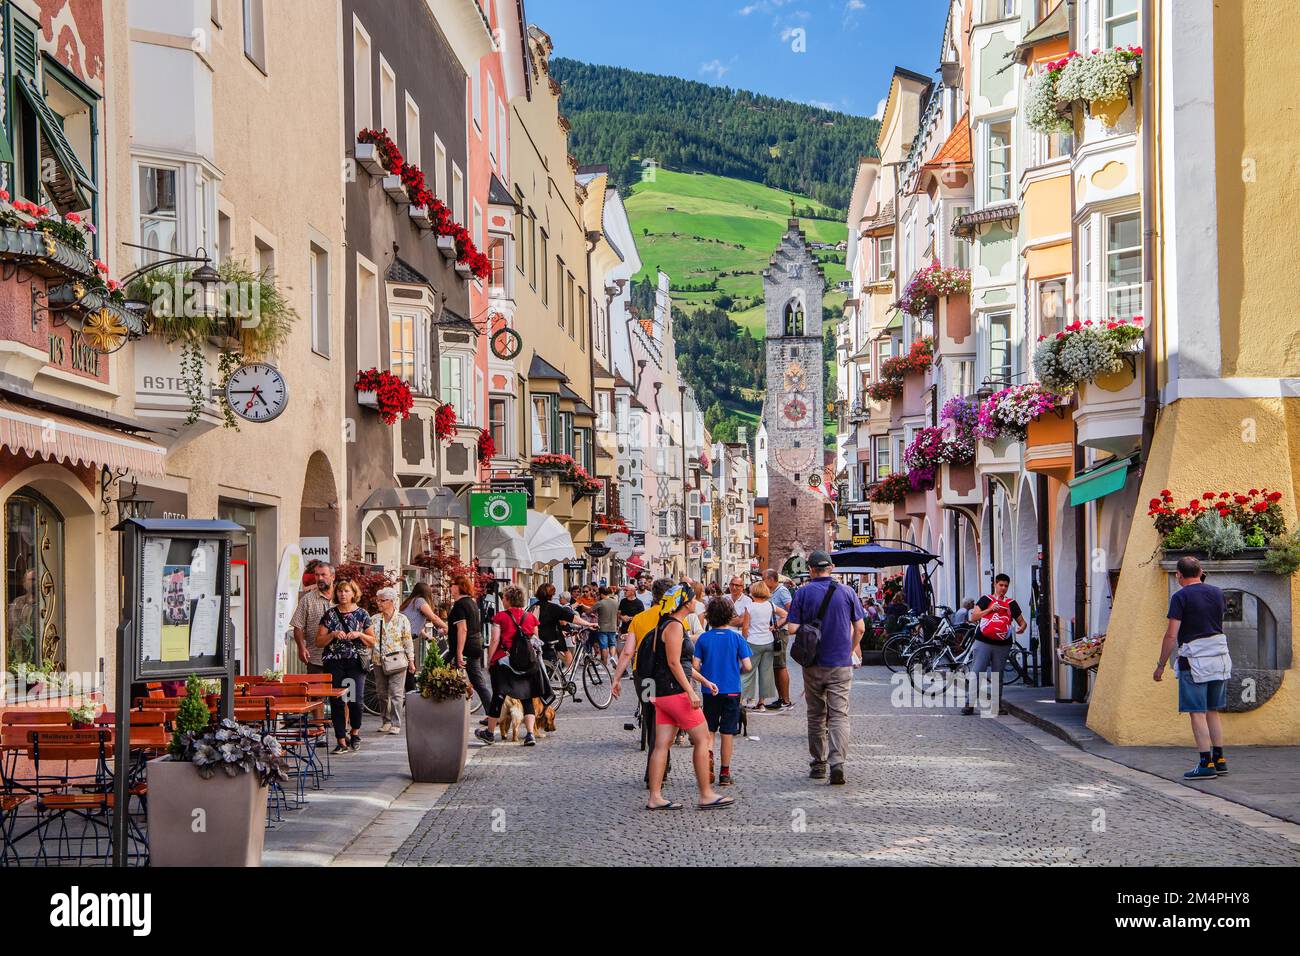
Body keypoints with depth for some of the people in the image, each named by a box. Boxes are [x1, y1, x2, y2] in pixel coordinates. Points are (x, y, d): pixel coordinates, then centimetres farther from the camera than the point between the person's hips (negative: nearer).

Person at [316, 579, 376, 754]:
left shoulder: (361, 614, 7)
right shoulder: (330, 614, 8)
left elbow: (372, 641, 10)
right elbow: (319, 642, 6)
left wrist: (359, 634, -7)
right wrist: (333, 634, -10)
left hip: (356, 663, -1)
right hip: (334, 663, 1)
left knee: (355, 700, -10)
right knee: (337, 702, -3)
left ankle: (355, 734, 16)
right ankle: (342, 742, 3)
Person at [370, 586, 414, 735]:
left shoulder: (402, 619, 1)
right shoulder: (374, 619, 8)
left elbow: (408, 641, 3)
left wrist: (411, 661, 1)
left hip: (397, 661, -3)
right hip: (379, 661, 4)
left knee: (396, 693, -6)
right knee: (382, 693, 8)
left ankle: (396, 724, -4)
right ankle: (386, 721, 18)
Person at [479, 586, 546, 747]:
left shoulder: (501, 617, -5)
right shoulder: (530, 617, 6)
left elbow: (495, 641, -9)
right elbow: (536, 641, 11)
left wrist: (489, 661, -3)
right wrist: (533, 658, 21)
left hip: (503, 661, -2)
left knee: (498, 696, 10)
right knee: (527, 699, 6)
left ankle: (489, 733, 22)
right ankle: (530, 734, -8)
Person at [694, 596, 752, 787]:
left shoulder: (703, 638, -4)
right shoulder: (736, 638, -6)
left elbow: (696, 666, -6)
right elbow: (748, 666, -9)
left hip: (709, 691, 1)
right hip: (731, 691, -1)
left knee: (709, 729, 15)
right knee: (728, 732, 8)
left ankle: (708, 753, -14)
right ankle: (725, 773, 11)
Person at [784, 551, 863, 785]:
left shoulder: (803, 593, -4)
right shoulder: (846, 592, -2)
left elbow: (792, 628, -8)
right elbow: (860, 628, 2)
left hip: (813, 664, 0)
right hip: (841, 664, 0)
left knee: (816, 715, 13)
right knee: (839, 715, -2)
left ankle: (819, 764, 18)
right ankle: (837, 763, -18)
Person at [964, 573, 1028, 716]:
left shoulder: (1011, 604, 13)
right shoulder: (986, 600, 7)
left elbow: (1022, 621, 16)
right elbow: (973, 617, -1)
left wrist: (1022, 627, -8)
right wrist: (990, 609, -11)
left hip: (1002, 645, 2)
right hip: (983, 643, -2)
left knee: (998, 676, 8)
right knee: (976, 673, -9)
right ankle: (969, 704, -6)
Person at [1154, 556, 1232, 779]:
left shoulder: (1181, 597, -10)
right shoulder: (1216, 593, 8)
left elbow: (1171, 635, -14)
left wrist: (1160, 665, -6)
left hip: (1194, 659, -6)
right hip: (1219, 657, 6)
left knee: (1197, 713, -2)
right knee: (1212, 712, 15)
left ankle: (1206, 763, -4)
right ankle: (1219, 759, 16)